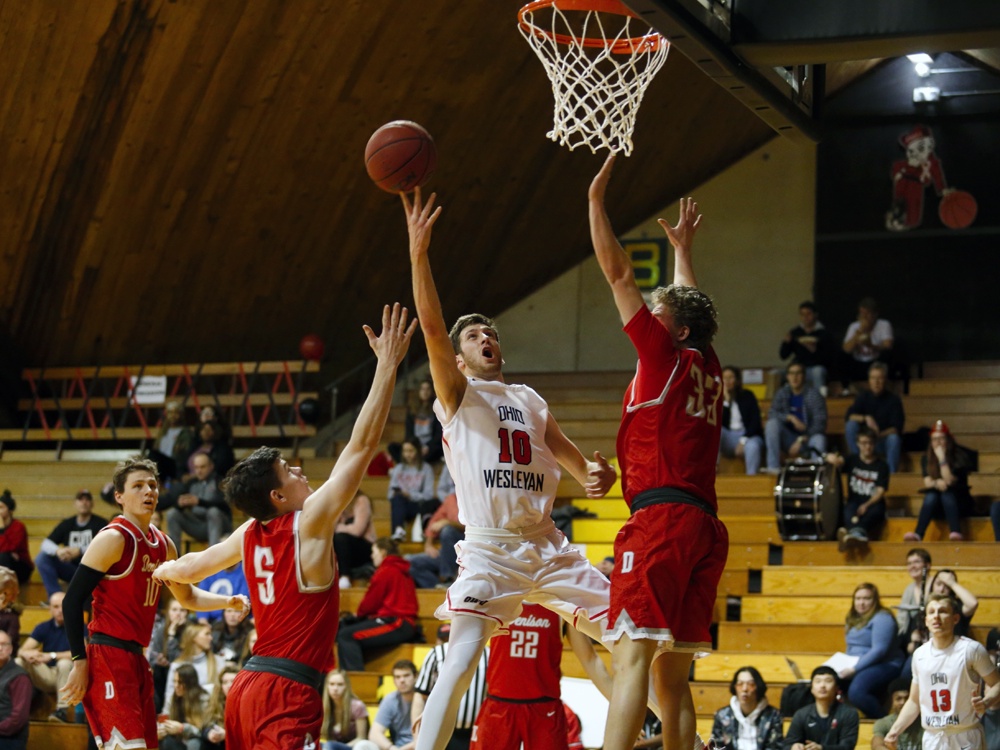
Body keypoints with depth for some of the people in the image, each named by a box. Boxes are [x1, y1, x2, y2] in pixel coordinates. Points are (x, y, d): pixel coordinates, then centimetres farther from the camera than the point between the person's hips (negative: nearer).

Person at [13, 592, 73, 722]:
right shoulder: (43, 627, 4)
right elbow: (21, 651, -3)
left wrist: (51, 655, -28)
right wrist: (27, 654, -29)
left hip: (66, 674, -4)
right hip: (47, 675, 4)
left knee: (64, 663, -36)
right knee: (18, 662, -17)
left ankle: (62, 710, -34)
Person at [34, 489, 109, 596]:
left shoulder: (100, 523, -1)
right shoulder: (66, 524, 11)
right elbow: (46, 543, 1)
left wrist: (80, 551, -30)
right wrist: (57, 550, -23)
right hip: (70, 570, 4)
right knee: (42, 558, -16)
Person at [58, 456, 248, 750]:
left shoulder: (163, 544, 13)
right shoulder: (113, 539, -12)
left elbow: (187, 597, 28)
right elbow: (72, 601, -15)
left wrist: (228, 602, 9)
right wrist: (80, 662, -19)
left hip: (136, 659, 9)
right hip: (107, 658, -9)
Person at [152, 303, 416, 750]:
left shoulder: (250, 535, 10)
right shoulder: (309, 523, -10)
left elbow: (193, 567, 26)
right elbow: (360, 446, -13)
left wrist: (164, 570, 50)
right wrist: (387, 365, -12)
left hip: (248, 687, 9)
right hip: (289, 695, -9)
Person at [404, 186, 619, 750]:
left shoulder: (532, 402, 20)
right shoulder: (457, 394, 5)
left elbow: (572, 458, 20)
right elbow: (433, 328, -11)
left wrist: (597, 474, -5)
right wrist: (419, 254, -23)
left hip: (546, 544, 5)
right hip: (489, 549, -5)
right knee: (461, 663, -20)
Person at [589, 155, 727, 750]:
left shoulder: (666, 356, 1)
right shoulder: (710, 370, 20)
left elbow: (619, 274, 3)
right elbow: (689, 302, 40)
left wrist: (596, 199, 9)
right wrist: (683, 248, 54)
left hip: (661, 517, -8)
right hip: (704, 524, 8)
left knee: (633, 656, -19)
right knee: (672, 674, 8)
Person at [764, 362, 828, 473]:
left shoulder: (813, 395, -6)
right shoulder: (782, 393, 6)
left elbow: (819, 423, -12)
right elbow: (772, 414, -6)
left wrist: (801, 441, -20)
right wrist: (791, 418, -24)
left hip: (808, 438, -3)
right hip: (789, 438, 3)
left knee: (819, 439, -36)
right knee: (772, 423, -24)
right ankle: (773, 467, -29)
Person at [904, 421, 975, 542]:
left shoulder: (960, 456, -8)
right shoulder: (926, 458, 4)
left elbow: (949, 480, -20)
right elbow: (927, 482, -6)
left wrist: (942, 458, -23)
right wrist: (936, 483, -28)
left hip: (959, 502, -2)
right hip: (936, 506, 2)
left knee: (946, 493, -33)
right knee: (931, 496, -30)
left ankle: (956, 533, -50)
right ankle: (917, 535, -49)